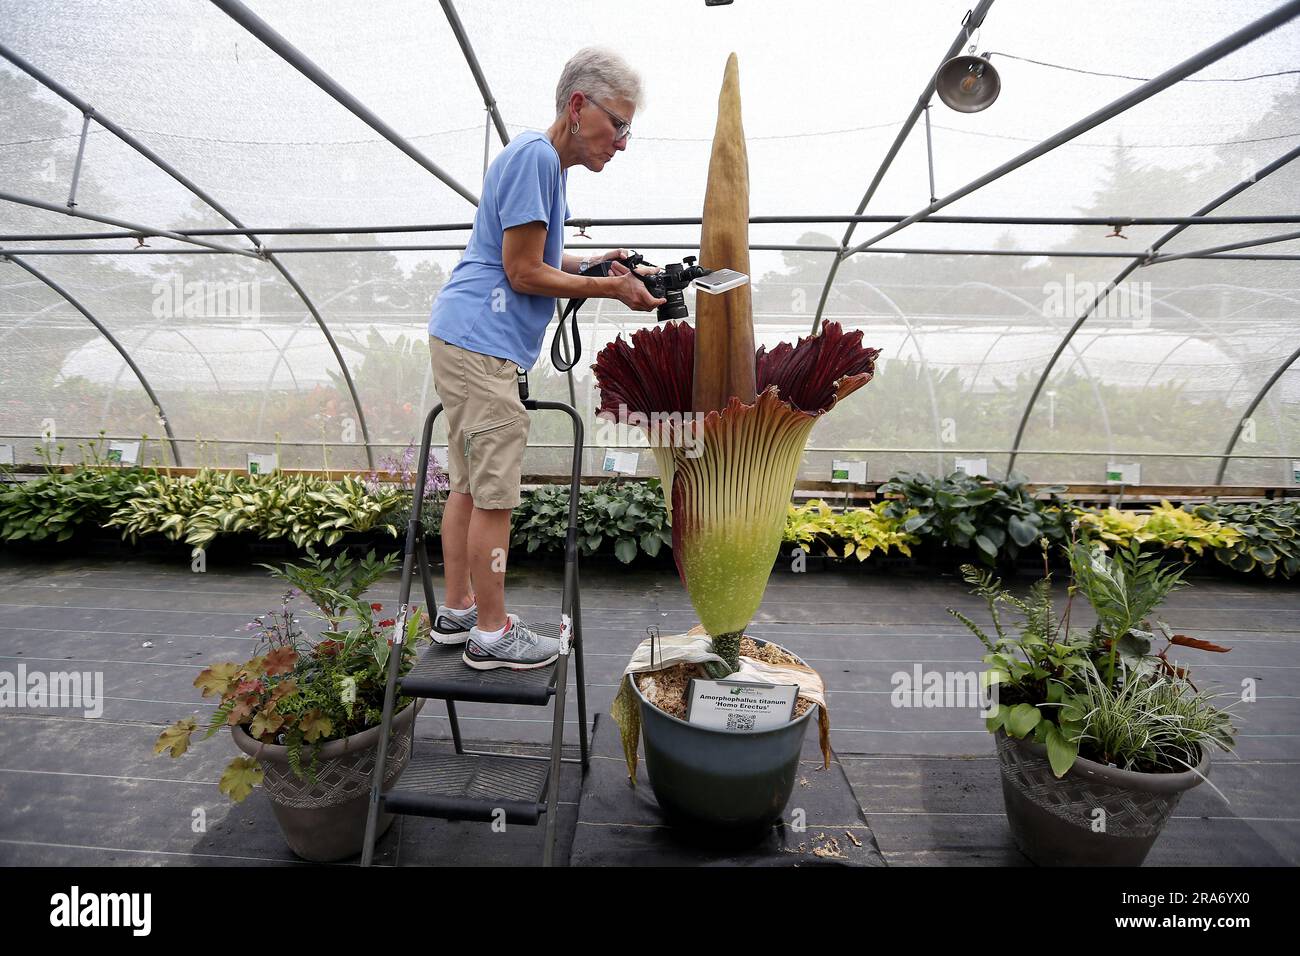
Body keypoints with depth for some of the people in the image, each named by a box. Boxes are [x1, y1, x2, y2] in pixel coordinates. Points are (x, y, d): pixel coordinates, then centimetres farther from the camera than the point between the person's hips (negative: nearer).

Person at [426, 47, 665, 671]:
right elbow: (524, 273, -14)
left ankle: (457, 611, 24)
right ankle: (491, 633, 6)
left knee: (469, 485, 13)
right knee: (494, 494, -6)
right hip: (480, 343, -11)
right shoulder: (535, 155, -11)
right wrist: (609, 288, -7)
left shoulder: (547, 160, 21)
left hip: (465, 341, 11)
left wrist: (593, 264, 12)